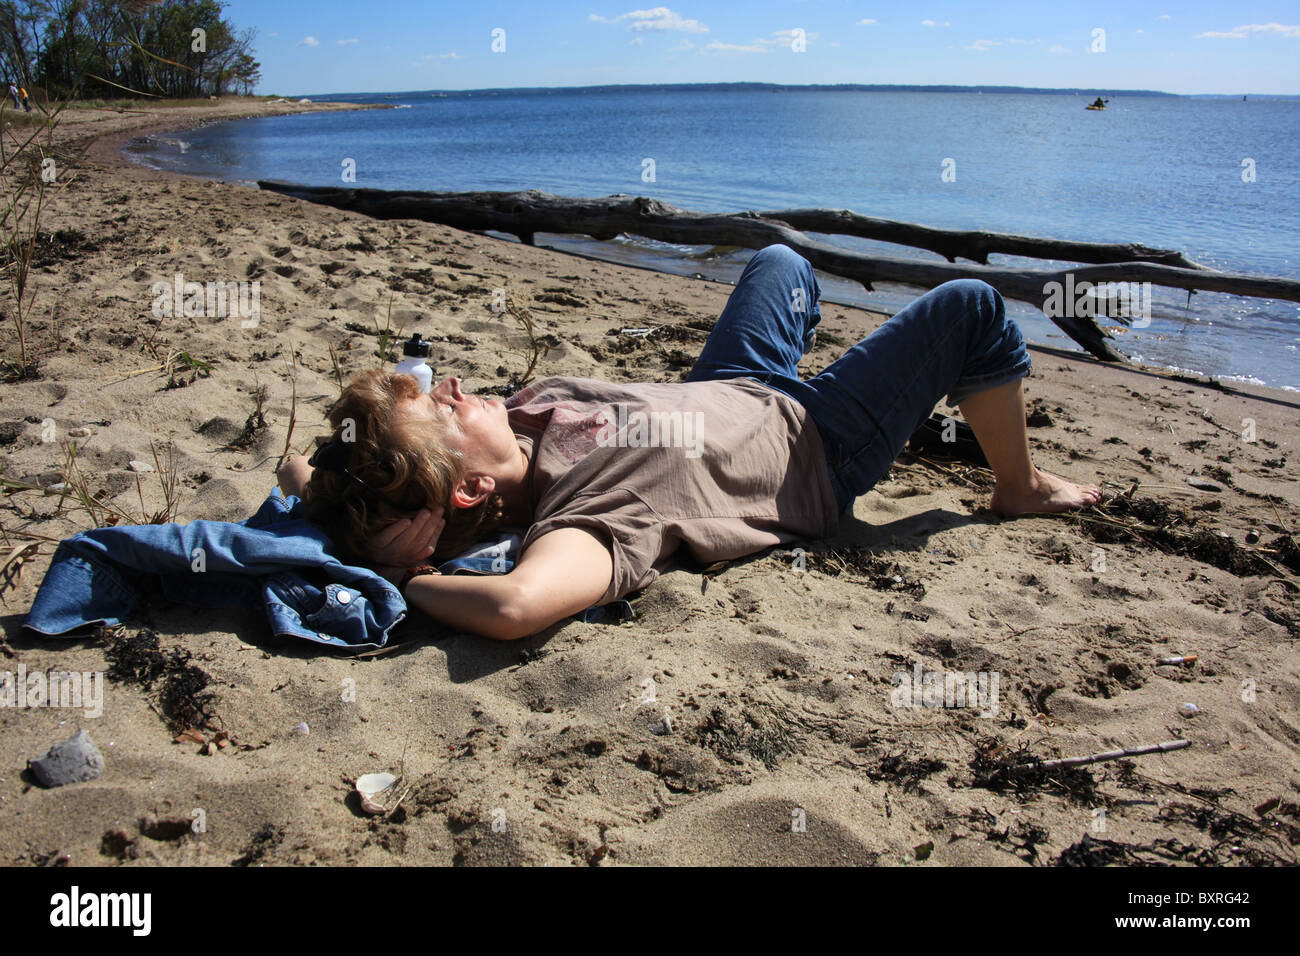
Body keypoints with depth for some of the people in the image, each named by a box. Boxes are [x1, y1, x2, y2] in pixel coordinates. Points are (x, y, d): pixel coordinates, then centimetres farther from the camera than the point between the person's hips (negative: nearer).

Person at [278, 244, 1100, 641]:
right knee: (971, 306, -6)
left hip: (728, 392, 8)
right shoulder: (582, 519, -42)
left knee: (784, 261, 31)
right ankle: (1021, 487, 19)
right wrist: (409, 581, -45)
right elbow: (516, 606, -63)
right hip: (818, 453, -7)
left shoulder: (518, 416, -21)